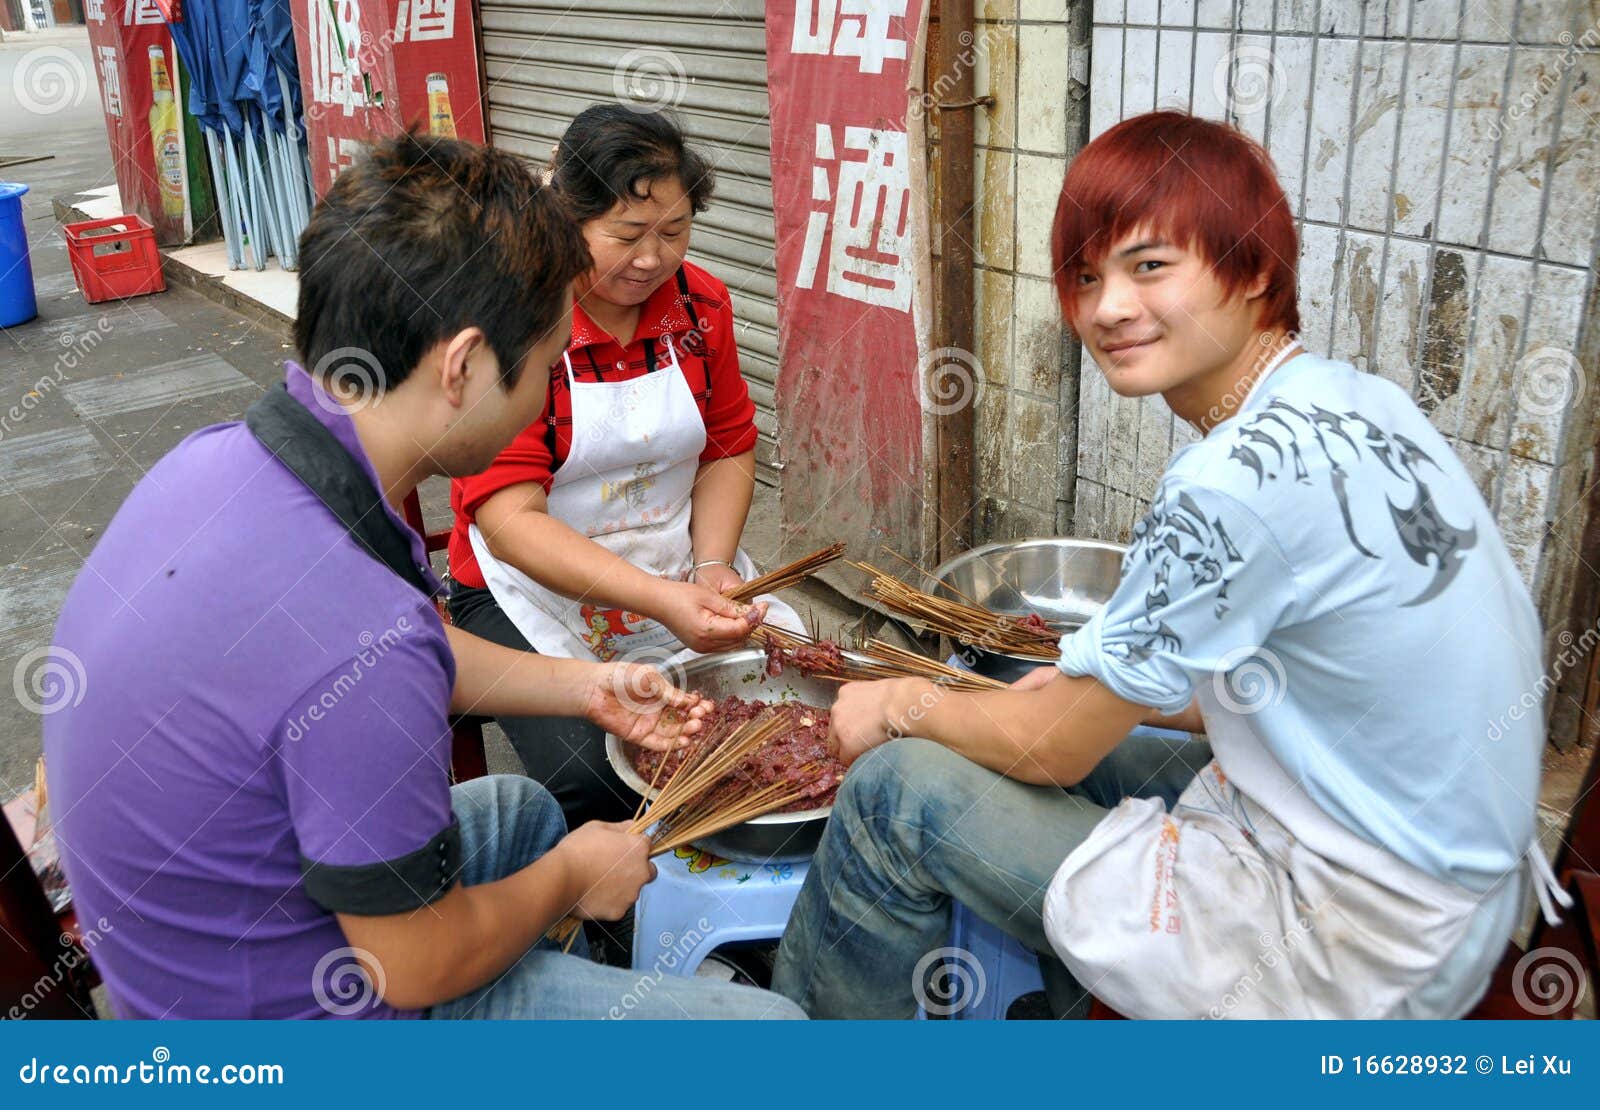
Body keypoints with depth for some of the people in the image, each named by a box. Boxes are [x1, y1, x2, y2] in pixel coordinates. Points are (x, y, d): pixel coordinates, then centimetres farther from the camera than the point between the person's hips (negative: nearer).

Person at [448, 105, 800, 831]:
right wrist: (662, 602, -34)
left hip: (681, 573, 5)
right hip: (538, 591, -4)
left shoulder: (700, 304, 1)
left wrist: (713, 567, -9)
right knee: (590, 782, -25)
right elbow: (512, 522, -23)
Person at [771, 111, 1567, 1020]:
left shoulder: (1239, 480, -26)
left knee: (898, 790, -4)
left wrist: (904, 706, 4)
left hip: (1342, 963, -9)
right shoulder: (1360, 403, 1)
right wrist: (1104, 687, 10)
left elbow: (1052, 747, -14)